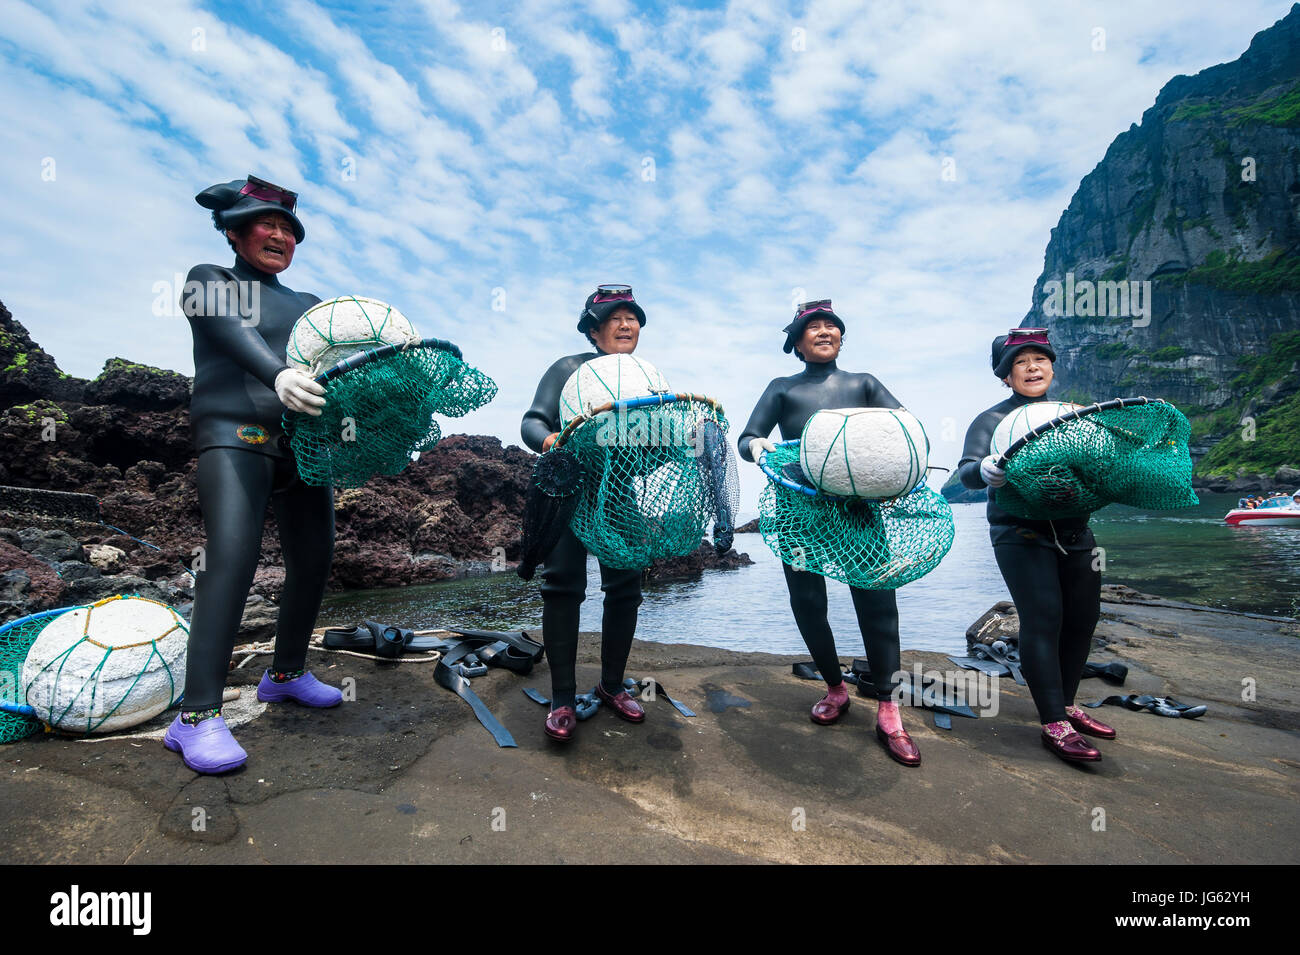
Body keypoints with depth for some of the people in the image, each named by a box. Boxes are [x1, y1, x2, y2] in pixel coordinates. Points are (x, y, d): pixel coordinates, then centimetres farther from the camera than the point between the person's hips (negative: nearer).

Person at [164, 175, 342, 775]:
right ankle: (197, 715, -16)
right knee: (232, 555, -21)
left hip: (302, 442, 5)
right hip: (235, 436, -5)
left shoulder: (309, 307, 24)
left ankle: (286, 674, 24)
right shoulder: (209, 281, 12)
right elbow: (232, 333, -11)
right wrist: (278, 374, -32)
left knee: (313, 560, 5)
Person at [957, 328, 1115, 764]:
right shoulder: (992, 420, -1)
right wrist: (985, 471, -36)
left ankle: (1067, 706, 27)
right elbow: (966, 471, -14)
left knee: (1083, 616, 9)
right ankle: (1054, 725, -3)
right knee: (1043, 619, -11)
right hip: (1021, 534, -6)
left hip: (1074, 530, 6)